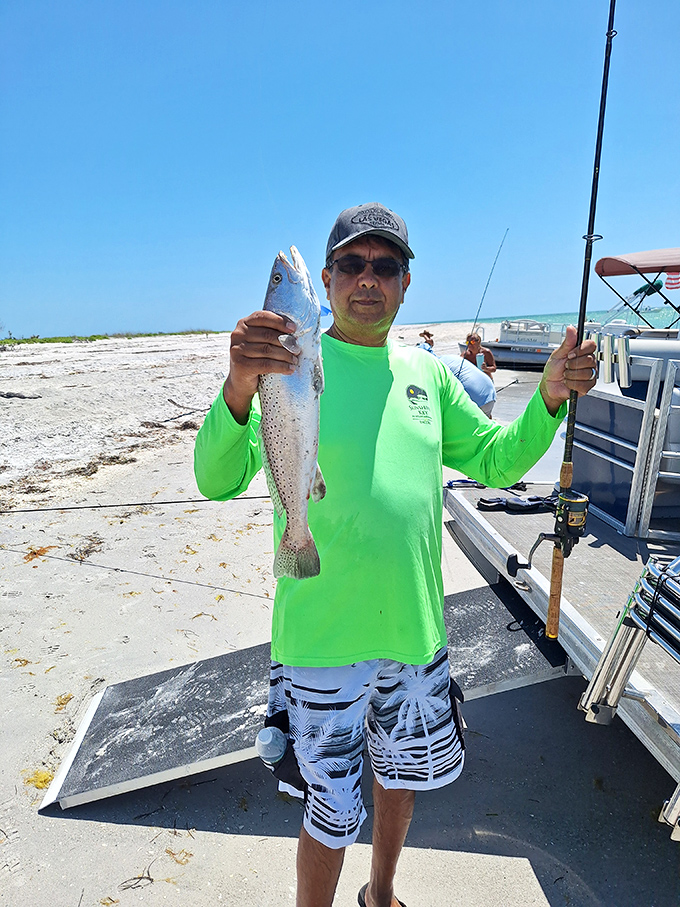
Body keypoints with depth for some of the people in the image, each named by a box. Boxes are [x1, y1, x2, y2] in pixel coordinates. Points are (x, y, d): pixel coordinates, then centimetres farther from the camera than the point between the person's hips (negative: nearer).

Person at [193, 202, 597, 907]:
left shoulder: (427, 372, 4)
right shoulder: (288, 365, -11)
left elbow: (496, 461, 11)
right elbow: (218, 480, -22)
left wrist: (550, 397, -5)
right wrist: (239, 387, -41)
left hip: (416, 628, 6)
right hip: (325, 638, -5)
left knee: (402, 776, 27)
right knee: (333, 813, 13)